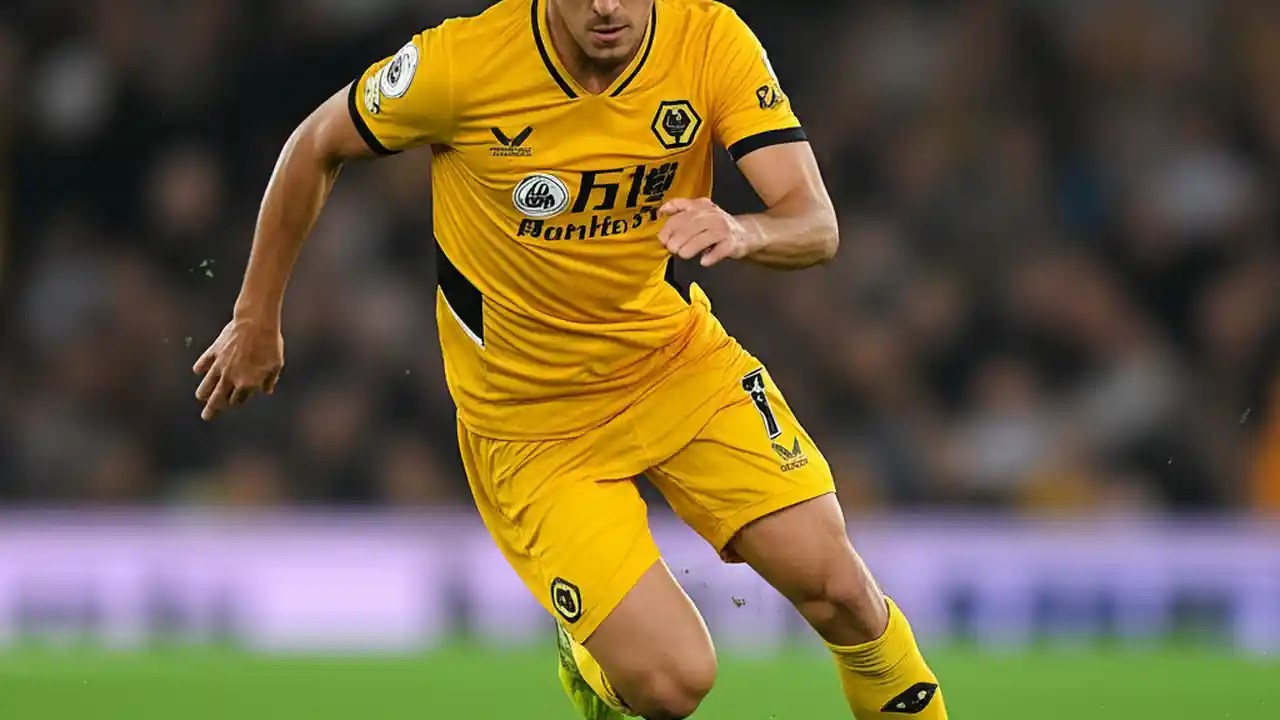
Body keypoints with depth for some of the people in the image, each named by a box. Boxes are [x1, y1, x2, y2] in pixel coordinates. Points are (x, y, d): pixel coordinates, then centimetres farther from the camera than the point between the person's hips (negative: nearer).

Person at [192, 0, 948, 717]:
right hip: (528, 416, -3)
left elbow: (817, 225, -22)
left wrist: (743, 232, -45)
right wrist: (257, 320, 2)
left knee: (834, 585, -12)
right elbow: (317, 146, -5)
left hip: (680, 360, 3)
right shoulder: (463, 62, -23)